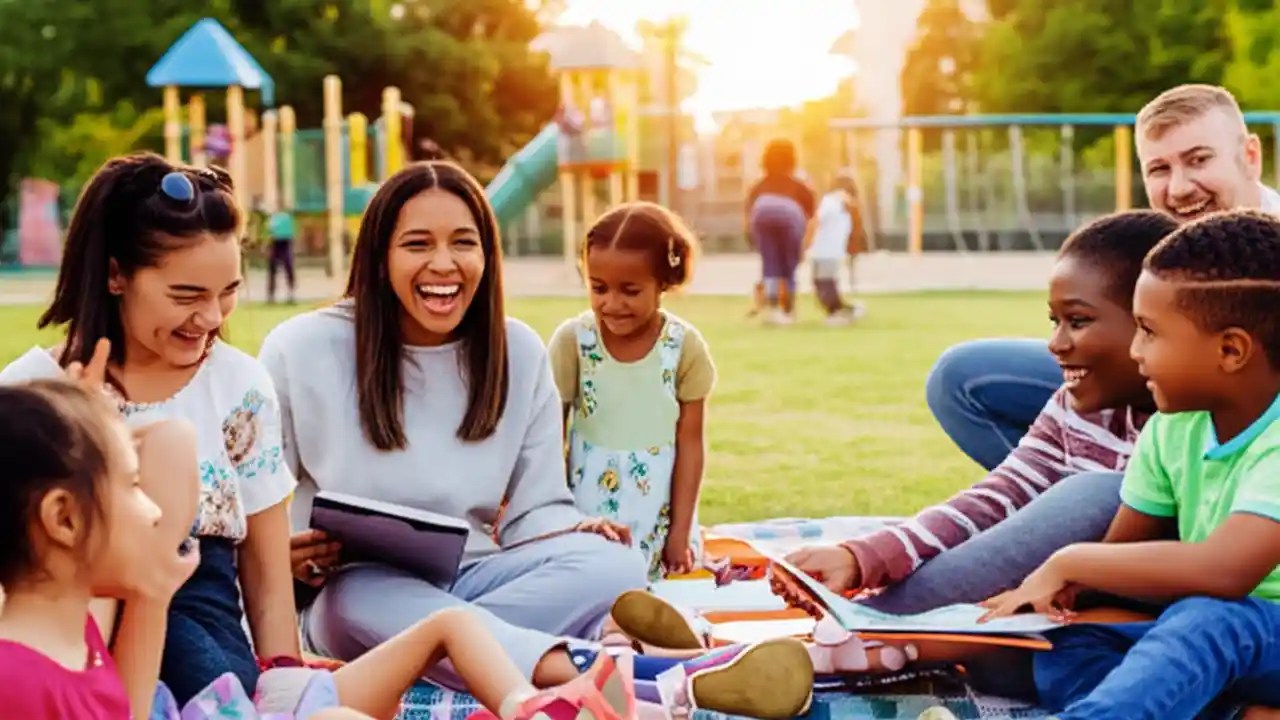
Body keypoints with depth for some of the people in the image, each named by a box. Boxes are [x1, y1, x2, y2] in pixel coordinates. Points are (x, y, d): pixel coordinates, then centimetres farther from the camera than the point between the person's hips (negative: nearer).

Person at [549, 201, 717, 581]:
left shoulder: (685, 345, -9)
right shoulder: (573, 339, -11)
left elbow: (690, 443, -4)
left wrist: (680, 531, -6)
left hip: (659, 505, 1)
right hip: (588, 502, -1)